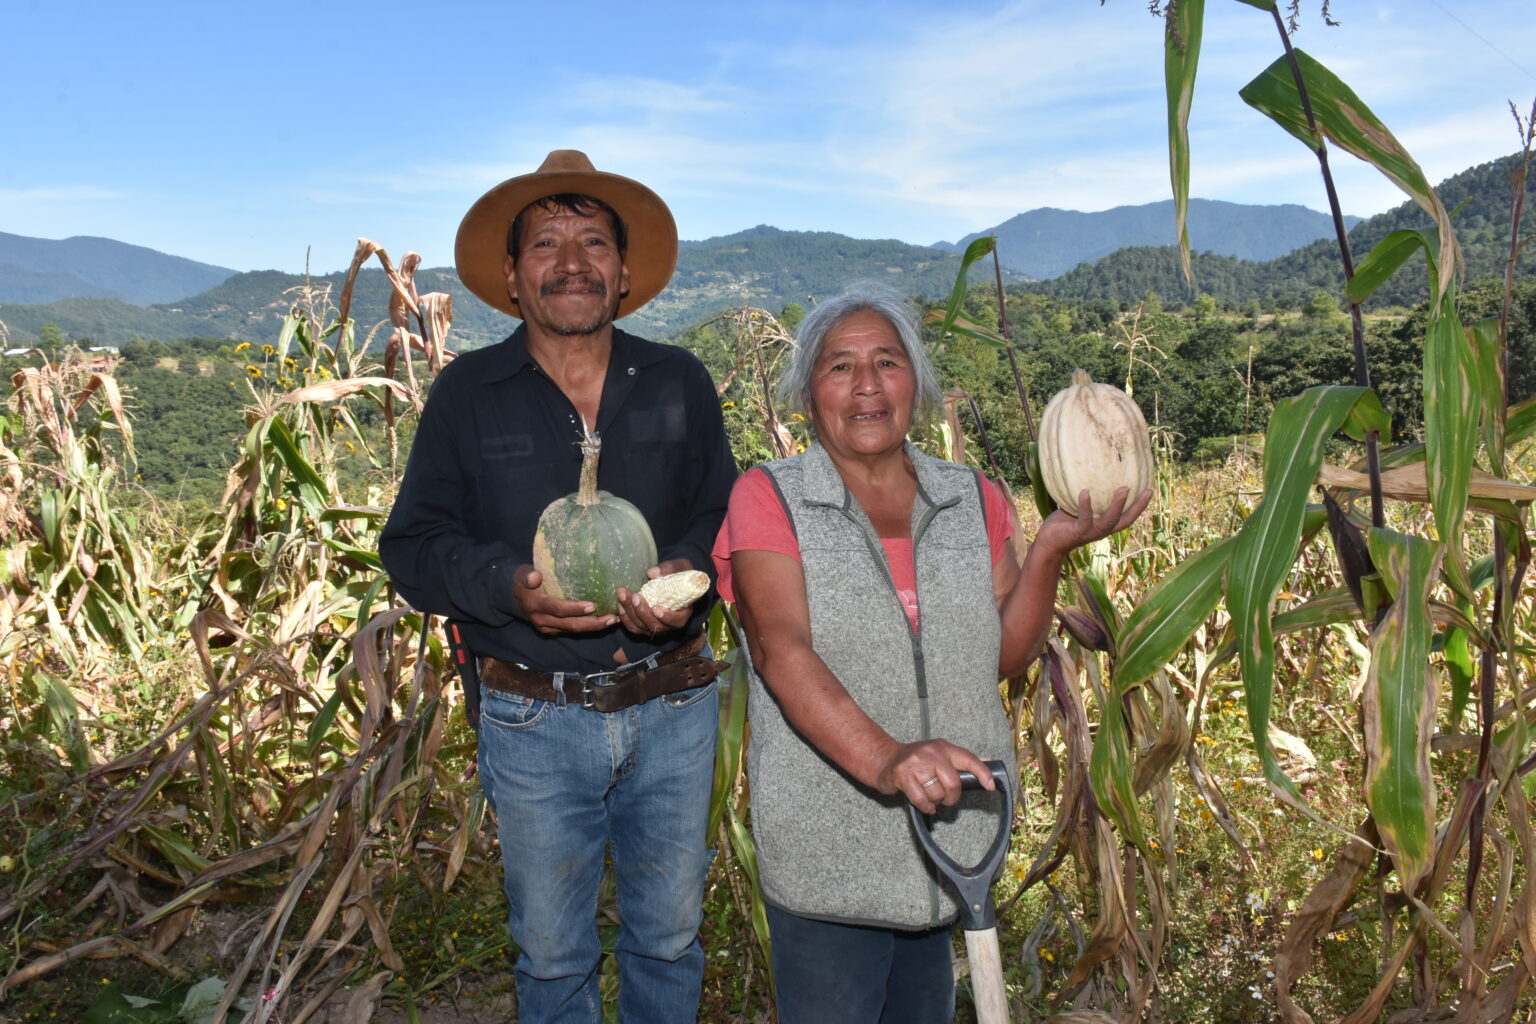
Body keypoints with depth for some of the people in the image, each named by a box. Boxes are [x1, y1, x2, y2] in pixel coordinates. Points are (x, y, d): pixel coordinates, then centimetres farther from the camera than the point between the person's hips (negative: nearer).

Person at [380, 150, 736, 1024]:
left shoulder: (679, 383, 3)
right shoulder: (467, 393, -1)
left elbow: (726, 516, 6)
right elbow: (414, 546, -1)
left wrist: (688, 574, -17)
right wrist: (511, 586, -20)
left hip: (673, 711, 2)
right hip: (535, 721, -1)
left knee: (670, 935, 18)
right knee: (552, 951, 16)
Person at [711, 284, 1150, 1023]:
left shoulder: (974, 501, 7)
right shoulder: (769, 498, -5)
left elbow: (1007, 656, 4)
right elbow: (780, 649, -20)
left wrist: (1051, 550, -12)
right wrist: (880, 759, -35)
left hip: (952, 824, 4)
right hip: (826, 848, -4)